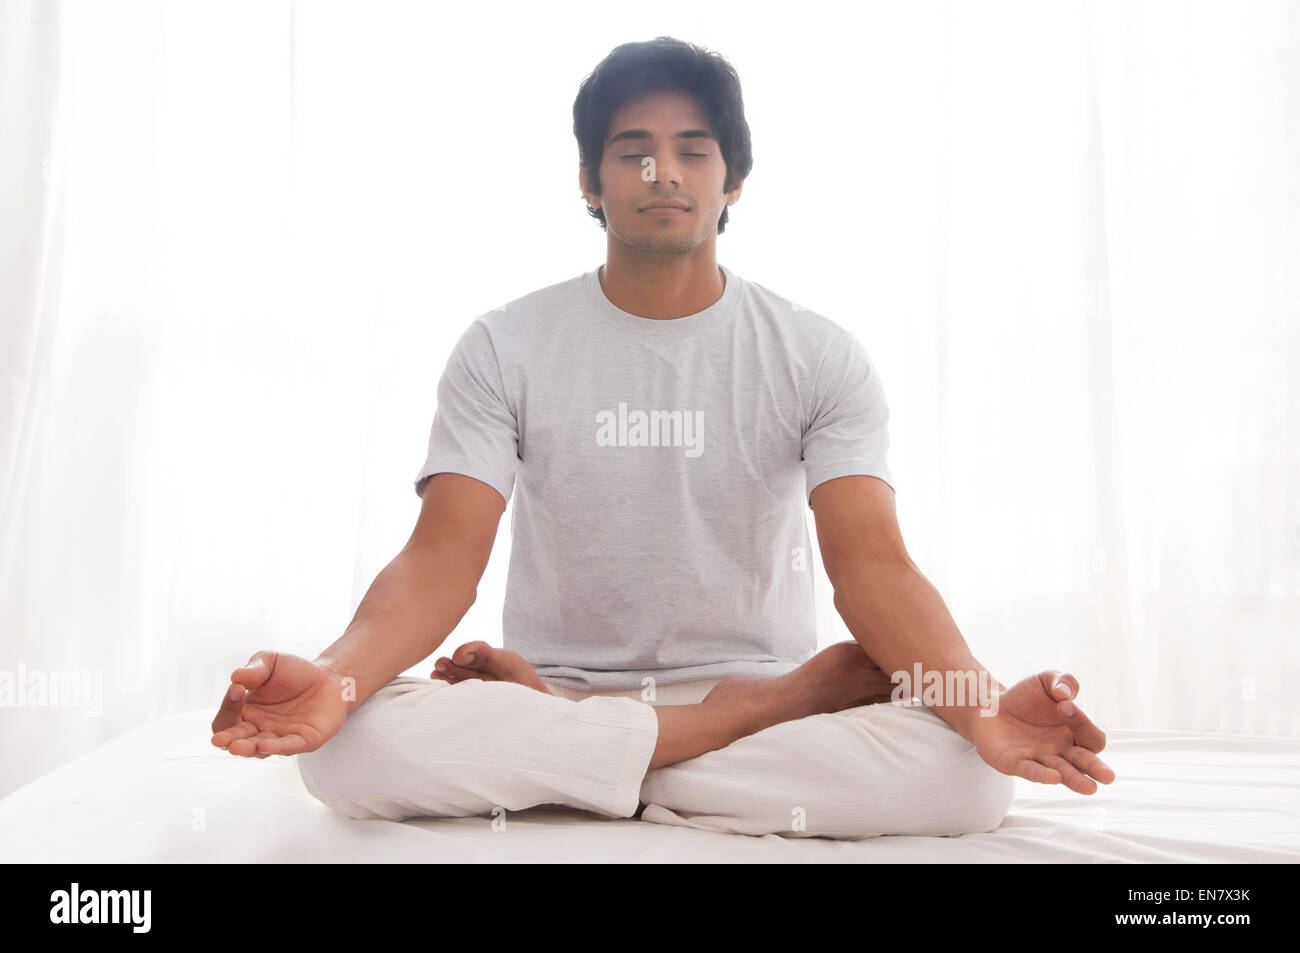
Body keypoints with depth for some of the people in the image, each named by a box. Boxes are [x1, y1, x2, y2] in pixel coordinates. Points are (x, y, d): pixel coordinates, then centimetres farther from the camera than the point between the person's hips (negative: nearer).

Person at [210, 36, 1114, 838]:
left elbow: (871, 561, -12)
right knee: (351, 745, -31)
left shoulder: (819, 357, 0)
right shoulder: (505, 349, 1)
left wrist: (982, 701, -34)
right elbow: (443, 558, -10)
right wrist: (335, 674, -33)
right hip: (563, 684, 0)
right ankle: (776, 711, -18)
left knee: (969, 772, -30)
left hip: (758, 675, 1)